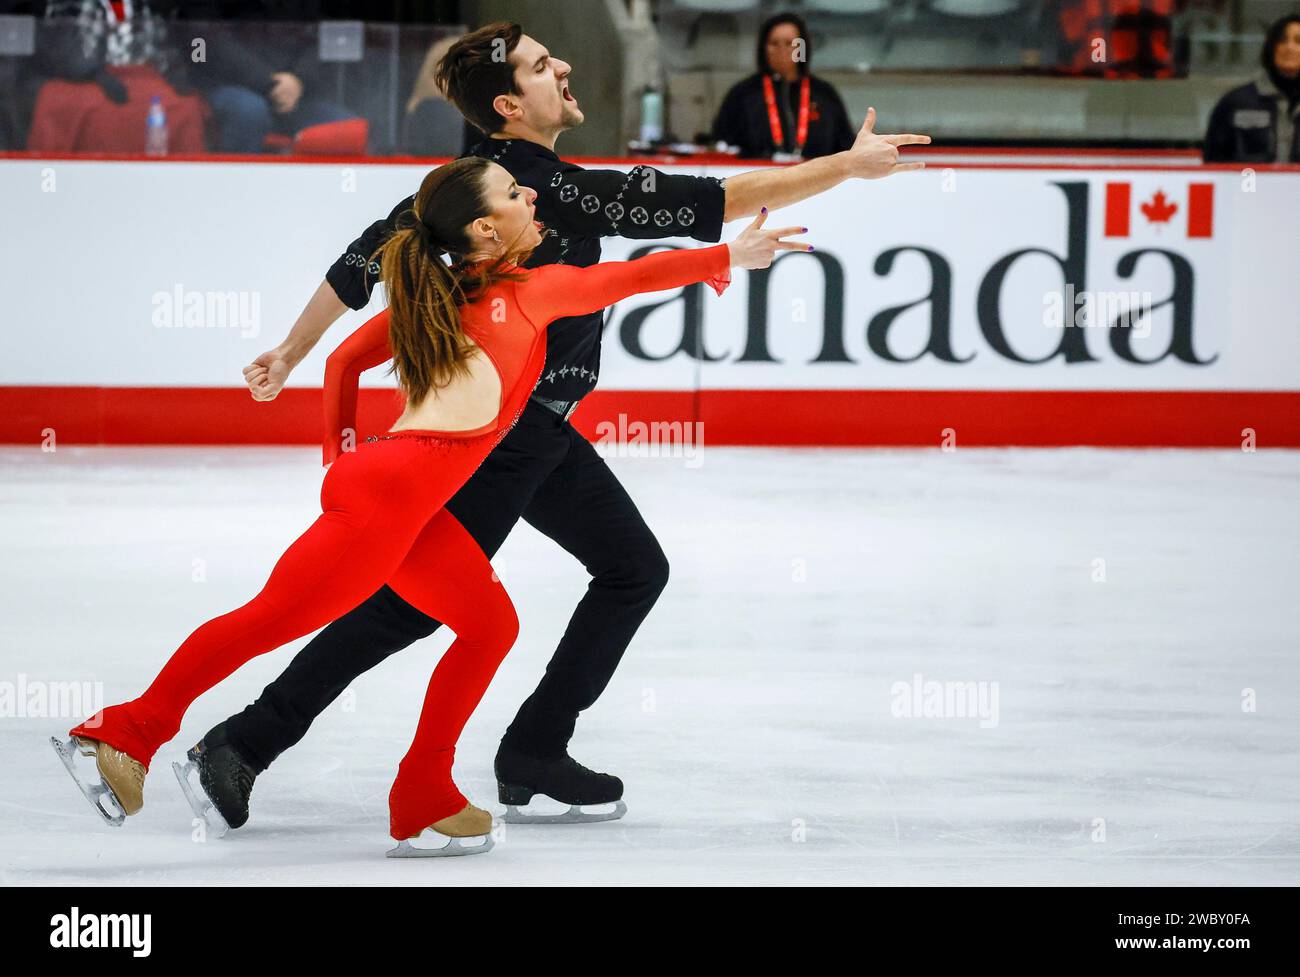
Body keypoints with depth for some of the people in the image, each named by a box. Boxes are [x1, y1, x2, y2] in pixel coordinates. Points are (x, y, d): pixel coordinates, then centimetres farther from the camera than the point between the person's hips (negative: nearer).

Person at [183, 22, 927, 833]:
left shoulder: (479, 175, 1)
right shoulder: (560, 191, -25)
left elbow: (368, 257, 5)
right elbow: (722, 202, -27)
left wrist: (292, 354, 14)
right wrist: (848, 166, -24)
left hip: (537, 430, 9)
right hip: (499, 432, -9)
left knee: (635, 569, 11)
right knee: (413, 604, -3)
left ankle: (534, 757, 14)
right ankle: (245, 744, 3)